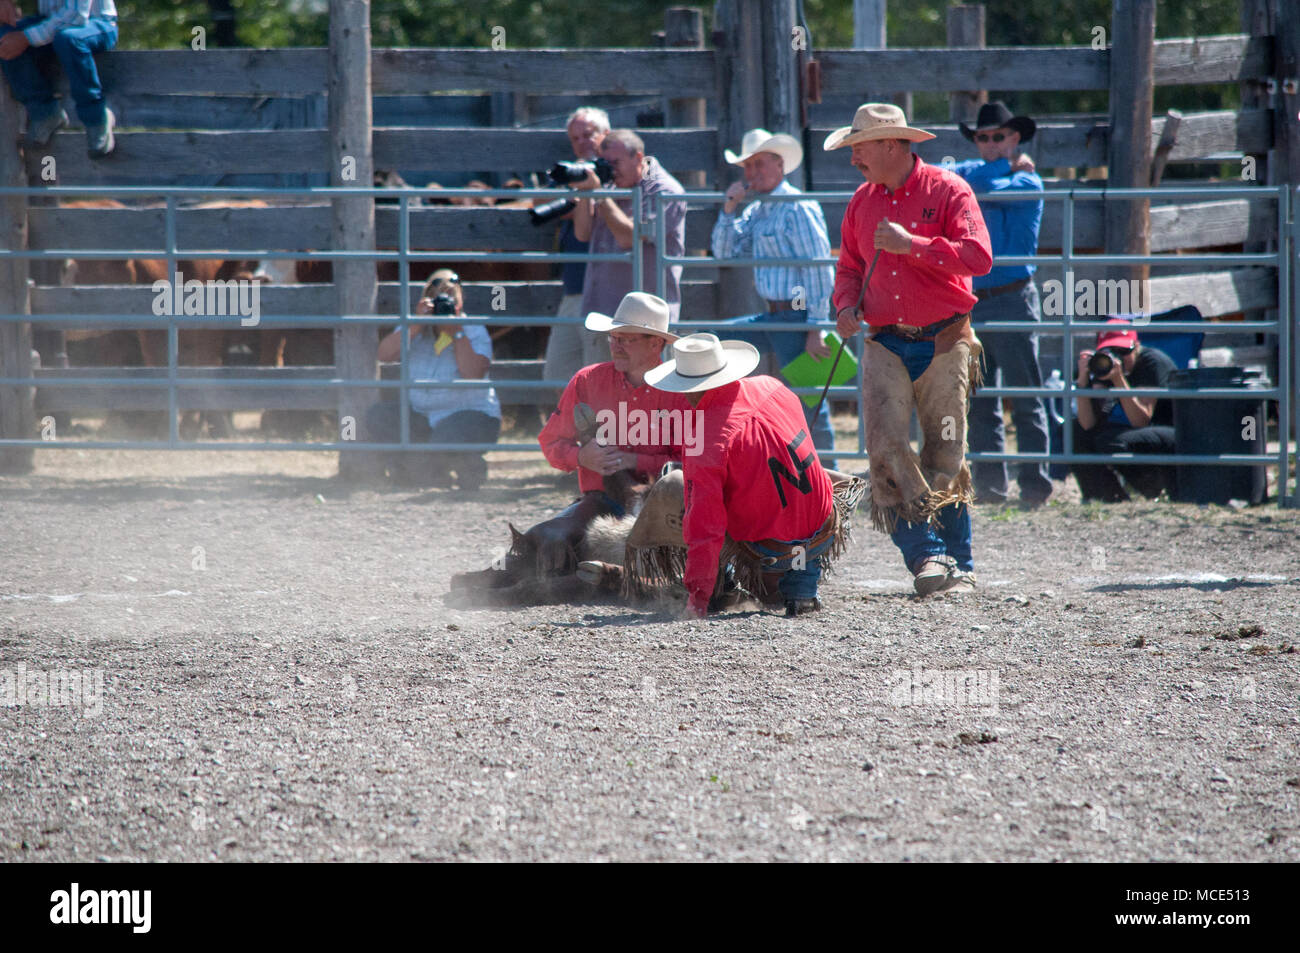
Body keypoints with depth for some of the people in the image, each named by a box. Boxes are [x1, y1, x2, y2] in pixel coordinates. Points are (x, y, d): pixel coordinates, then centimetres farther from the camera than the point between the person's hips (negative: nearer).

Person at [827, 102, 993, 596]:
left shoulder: (948, 192, -6)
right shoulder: (862, 201, 10)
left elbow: (978, 257, -18)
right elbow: (849, 266, 19)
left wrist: (910, 244, -22)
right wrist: (847, 303, -2)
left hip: (943, 342, -4)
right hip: (885, 345, 4)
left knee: (944, 455, 2)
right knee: (885, 446, -15)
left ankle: (958, 566, 14)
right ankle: (925, 553, -15)